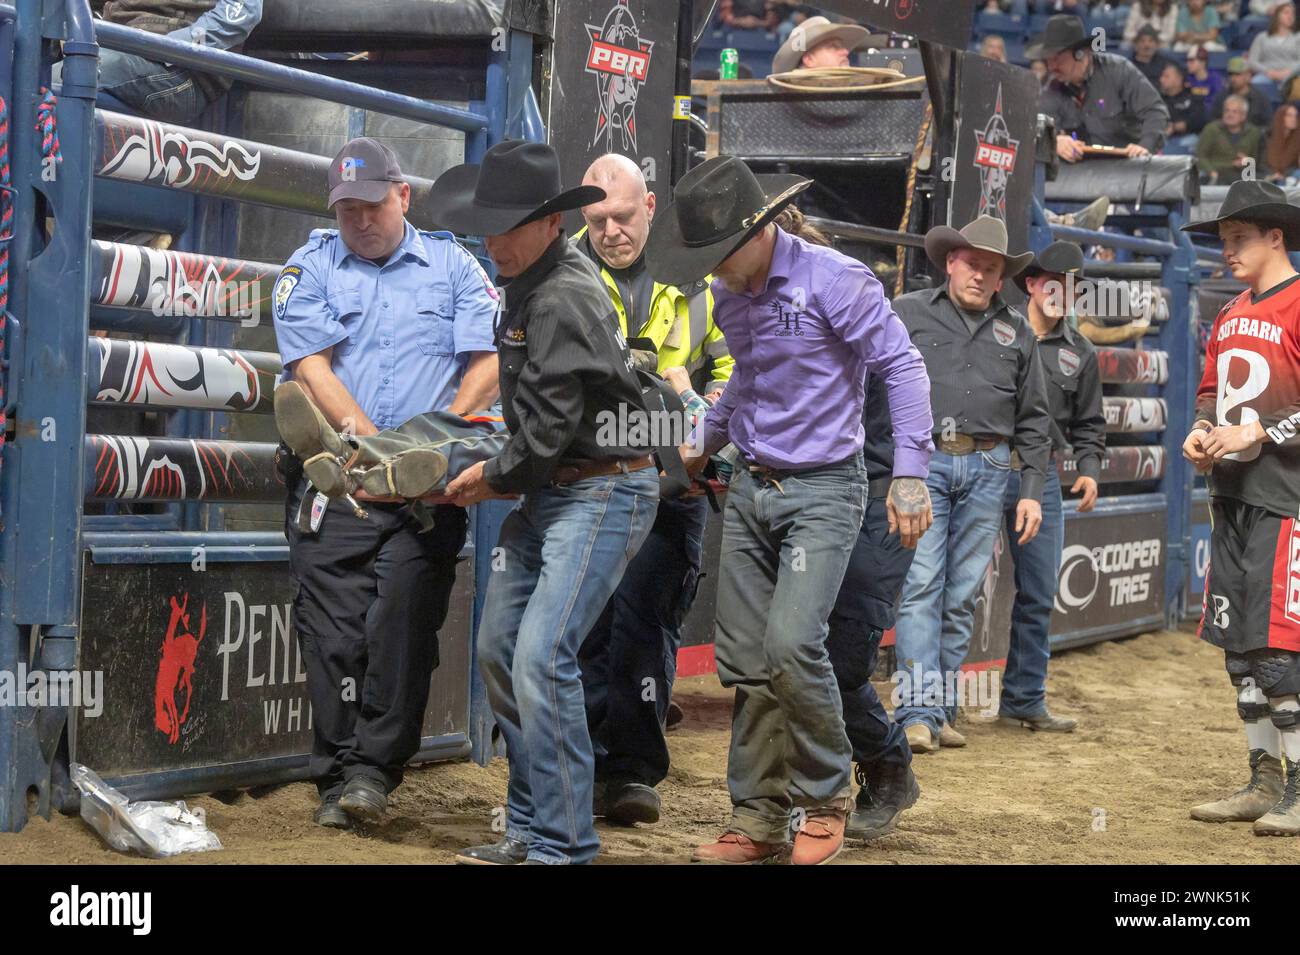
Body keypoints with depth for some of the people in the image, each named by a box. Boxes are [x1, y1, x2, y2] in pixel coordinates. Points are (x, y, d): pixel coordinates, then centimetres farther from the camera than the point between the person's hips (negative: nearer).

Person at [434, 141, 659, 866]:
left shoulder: (563, 301, -21)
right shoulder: (533, 282, 12)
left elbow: (548, 429, -21)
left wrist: (493, 477, -4)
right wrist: (501, 474, 16)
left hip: (604, 491, -11)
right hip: (551, 491, 11)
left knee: (541, 656, -18)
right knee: (498, 650, 10)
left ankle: (563, 847, -12)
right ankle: (529, 830, 19)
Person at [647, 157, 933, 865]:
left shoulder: (833, 280, -13)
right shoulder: (728, 297, 10)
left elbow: (901, 367, -12)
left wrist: (909, 471, -18)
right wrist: (705, 442, 33)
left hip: (823, 490, -7)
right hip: (749, 489, 7)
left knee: (791, 646, -19)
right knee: (745, 662, 5)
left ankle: (825, 796, 2)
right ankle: (758, 818, 14)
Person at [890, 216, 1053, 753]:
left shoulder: (1015, 333, 16)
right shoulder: (909, 314, 8)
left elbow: (1033, 419, 17)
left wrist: (1032, 490, 9)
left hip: (987, 470, 3)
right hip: (922, 461, -3)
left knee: (963, 595, 4)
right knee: (921, 586, -11)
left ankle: (943, 711, 9)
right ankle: (918, 713, -15)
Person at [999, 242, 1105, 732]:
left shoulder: (1079, 353, 15)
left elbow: (1088, 424, 21)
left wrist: (1089, 470, 4)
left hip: (1041, 478, 5)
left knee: (1038, 595, 8)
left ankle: (1024, 699, 18)